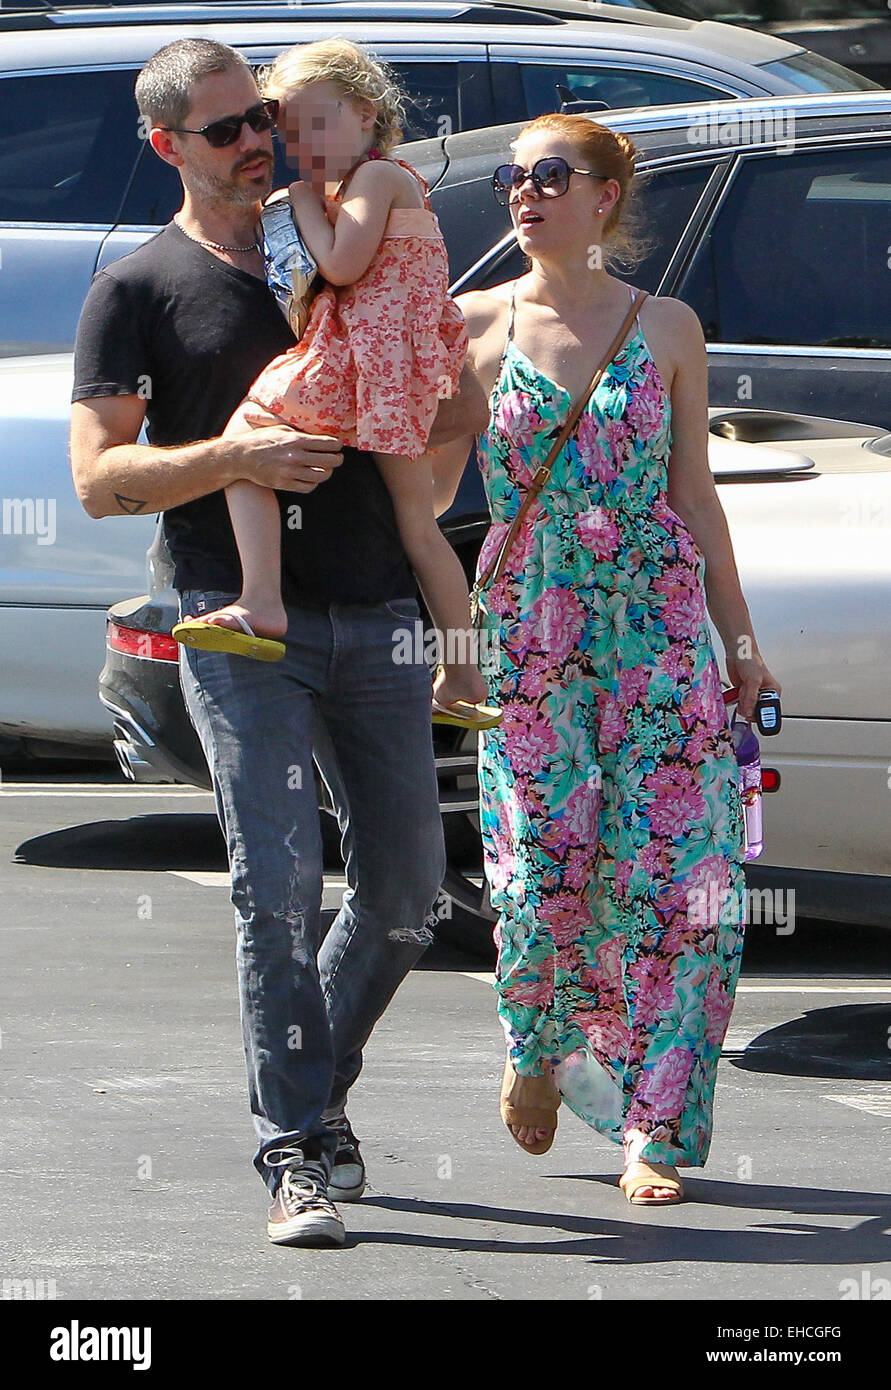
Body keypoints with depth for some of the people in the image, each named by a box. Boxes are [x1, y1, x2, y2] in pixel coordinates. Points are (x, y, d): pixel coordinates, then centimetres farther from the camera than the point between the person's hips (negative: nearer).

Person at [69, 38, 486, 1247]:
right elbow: (100, 479, -3)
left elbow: (448, 399, 26)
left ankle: (315, 1088, 27)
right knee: (279, 884, -14)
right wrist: (234, 459, -18)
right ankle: (297, 1156, -11)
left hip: (374, 620, 4)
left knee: (407, 894, 6)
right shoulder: (137, 292, 4)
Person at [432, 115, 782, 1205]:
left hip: (660, 623, 0)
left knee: (665, 873, -8)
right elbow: (427, 487, 5)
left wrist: (739, 639, 10)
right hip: (529, 630, 0)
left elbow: (694, 497, 10)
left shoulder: (666, 328, 5)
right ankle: (537, 1046, 27)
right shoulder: (475, 325, 4)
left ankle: (653, 1133, -1)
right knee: (542, 871, -5)